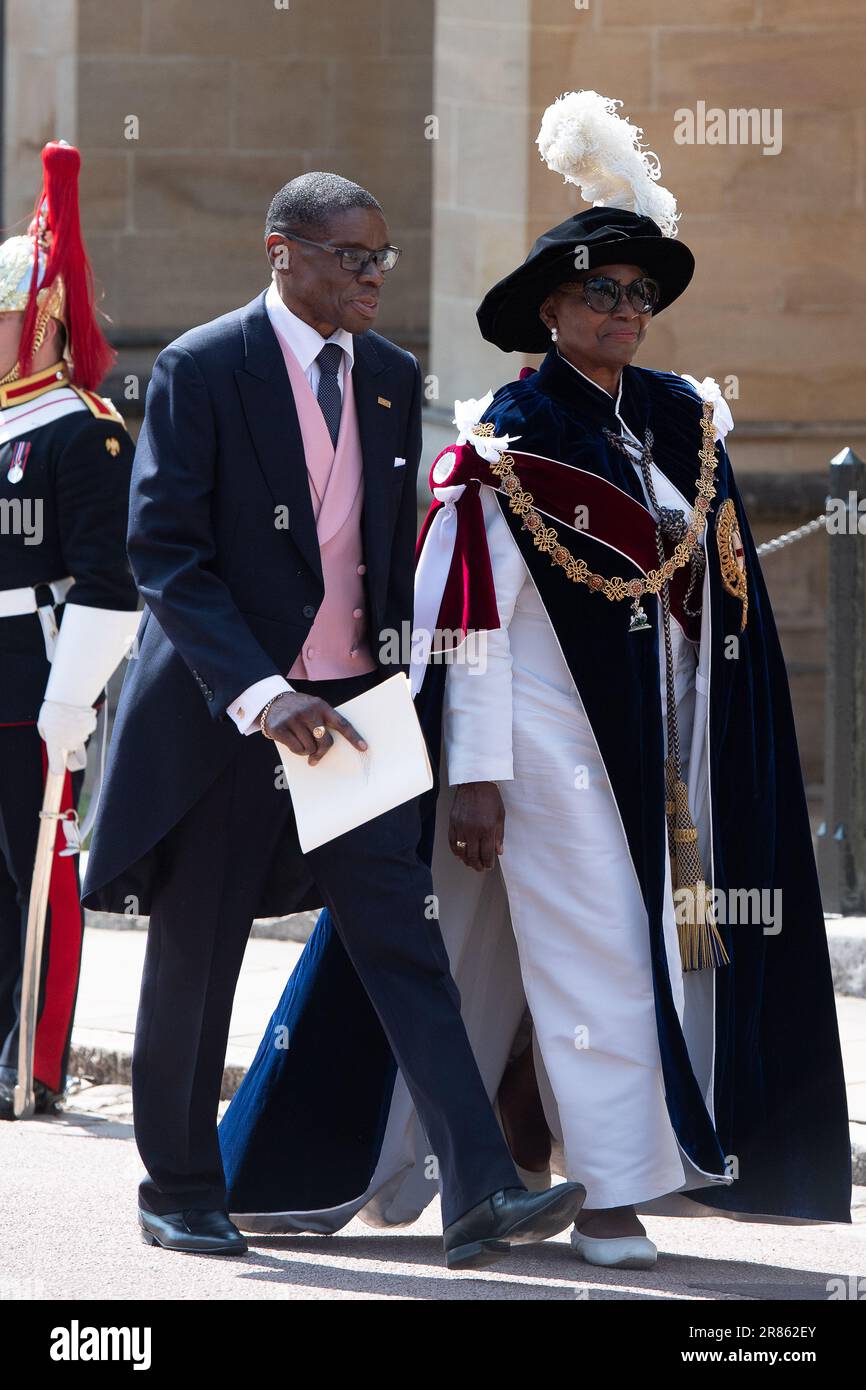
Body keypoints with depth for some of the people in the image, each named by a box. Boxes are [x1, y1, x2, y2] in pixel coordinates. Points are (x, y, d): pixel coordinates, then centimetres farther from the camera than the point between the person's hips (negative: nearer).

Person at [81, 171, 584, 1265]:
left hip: (348, 702, 4)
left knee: (407, 941, -8)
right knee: (193, 959, 7)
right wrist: (262, 696, -23)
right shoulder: (200, 370, -9)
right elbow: (164, 551, -15)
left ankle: (479, 1194, -16)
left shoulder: (391, 378, 9)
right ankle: (179, 1193, 22)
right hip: (220, 710, -4)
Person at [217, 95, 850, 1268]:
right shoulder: (508, 440, -9)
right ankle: (608, 1198, -5)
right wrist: (475, 773, -17)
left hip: (648, 732, 6)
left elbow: (716, 593, 15)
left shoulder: (681, 423, 9)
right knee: (591, 949, -8)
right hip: (546, 732, -6)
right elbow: (471, 617, -12)